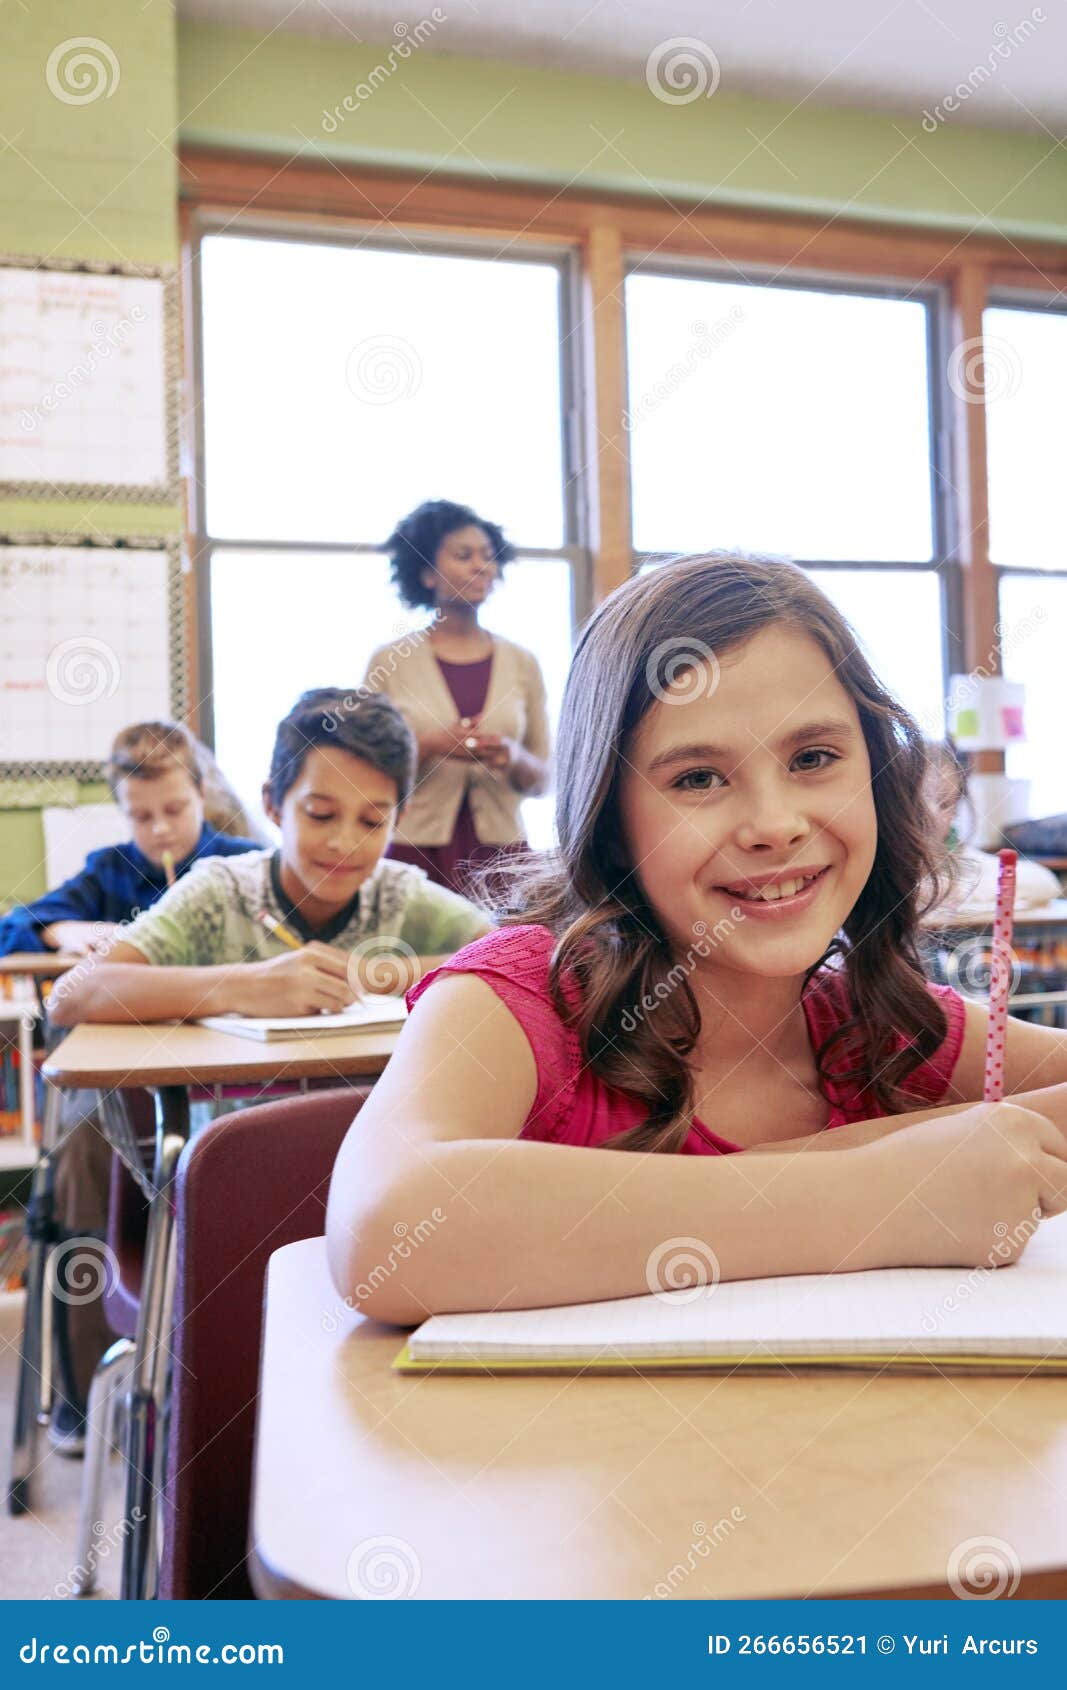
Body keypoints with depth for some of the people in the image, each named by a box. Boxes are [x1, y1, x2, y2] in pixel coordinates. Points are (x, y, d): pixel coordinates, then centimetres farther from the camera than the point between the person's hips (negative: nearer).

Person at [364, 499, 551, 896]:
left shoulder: (522, 662, 7)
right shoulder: (389, 661, 1)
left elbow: (541, 781, 12)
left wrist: (514, 758, -10)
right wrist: (429, 747, -13)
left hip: (500, 852, 2)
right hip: (415, 852, -2)